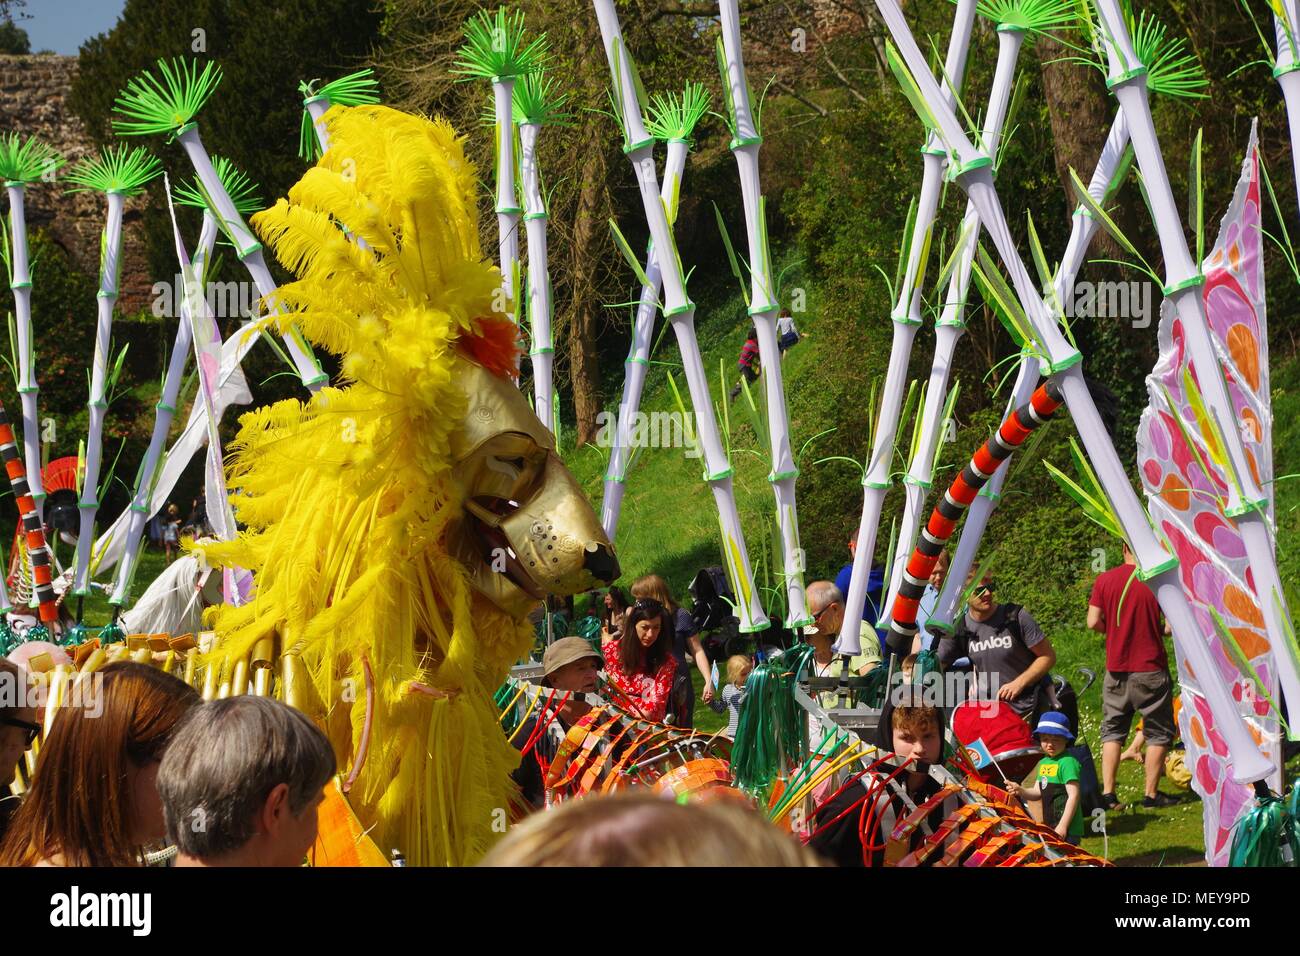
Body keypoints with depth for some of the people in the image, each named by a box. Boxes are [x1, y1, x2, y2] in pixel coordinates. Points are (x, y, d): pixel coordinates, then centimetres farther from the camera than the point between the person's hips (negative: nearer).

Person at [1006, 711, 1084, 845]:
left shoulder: (1068, 762, -14)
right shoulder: (1043, 763, 12)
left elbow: (1073, 795, -18)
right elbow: (1038, 793, 16)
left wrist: (1063, 826, -21)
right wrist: (1020, 790, -5)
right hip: (1050, 827, 9)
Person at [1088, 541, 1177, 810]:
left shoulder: (1104, 580, -2)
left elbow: (1093, 622, -3)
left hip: (1116, 669, 3)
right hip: (1151, 670, -3)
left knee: (1113, 730, 13)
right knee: (1158, 733, 9)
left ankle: (1108, 793, 5)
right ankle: (1151, 793, 7)